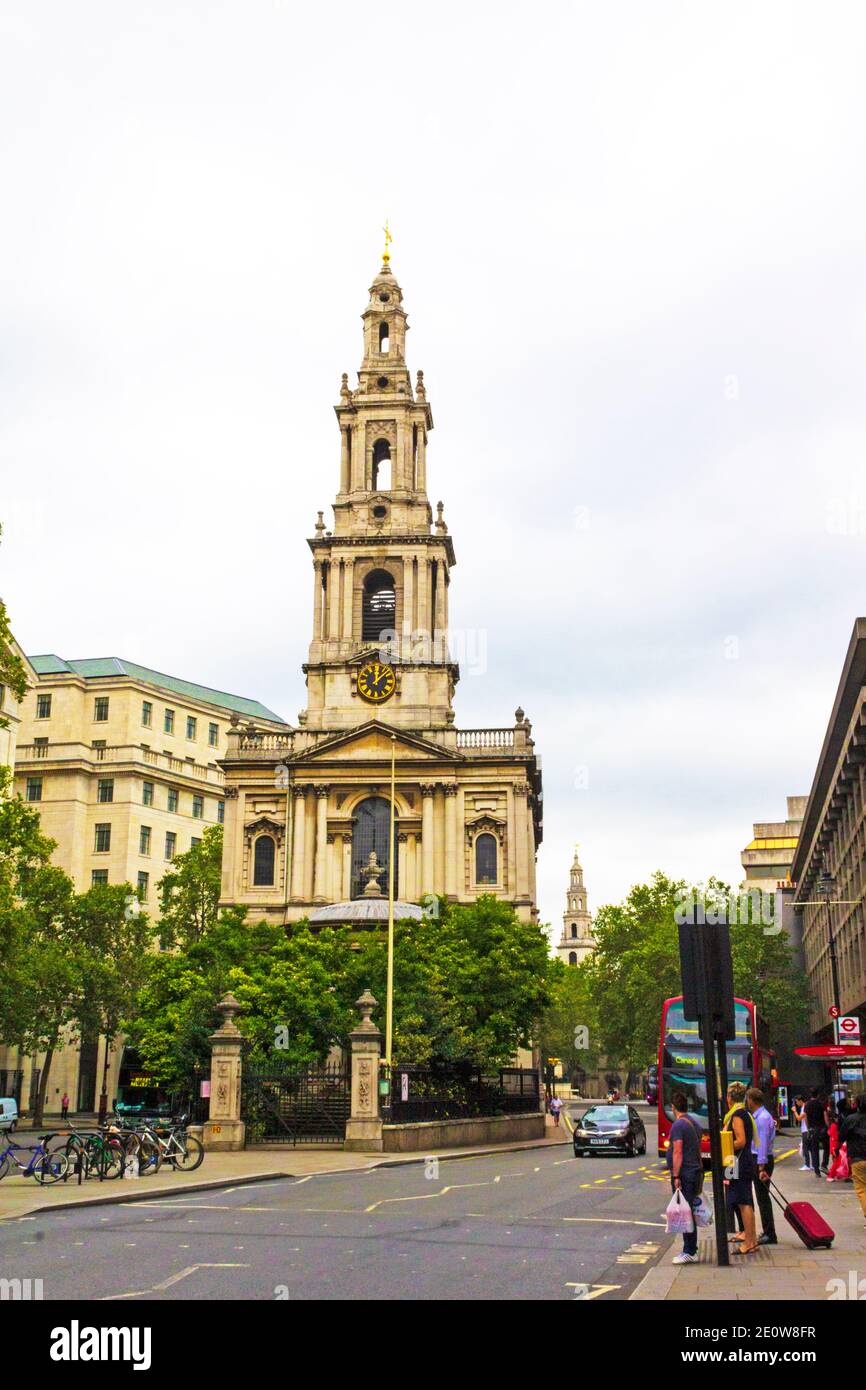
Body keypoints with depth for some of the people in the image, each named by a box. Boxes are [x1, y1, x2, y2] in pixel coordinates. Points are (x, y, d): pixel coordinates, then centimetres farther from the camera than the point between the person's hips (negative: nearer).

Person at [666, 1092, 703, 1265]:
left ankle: (689, 1252, -5)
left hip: (684, 1174, -9)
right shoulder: (695, 1123, 14)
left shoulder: (678, 1125, -14)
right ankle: (691, 1249, 20)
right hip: (695, 1171, 9)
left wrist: (675, 1176, -18)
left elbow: (678, 1152, -19)